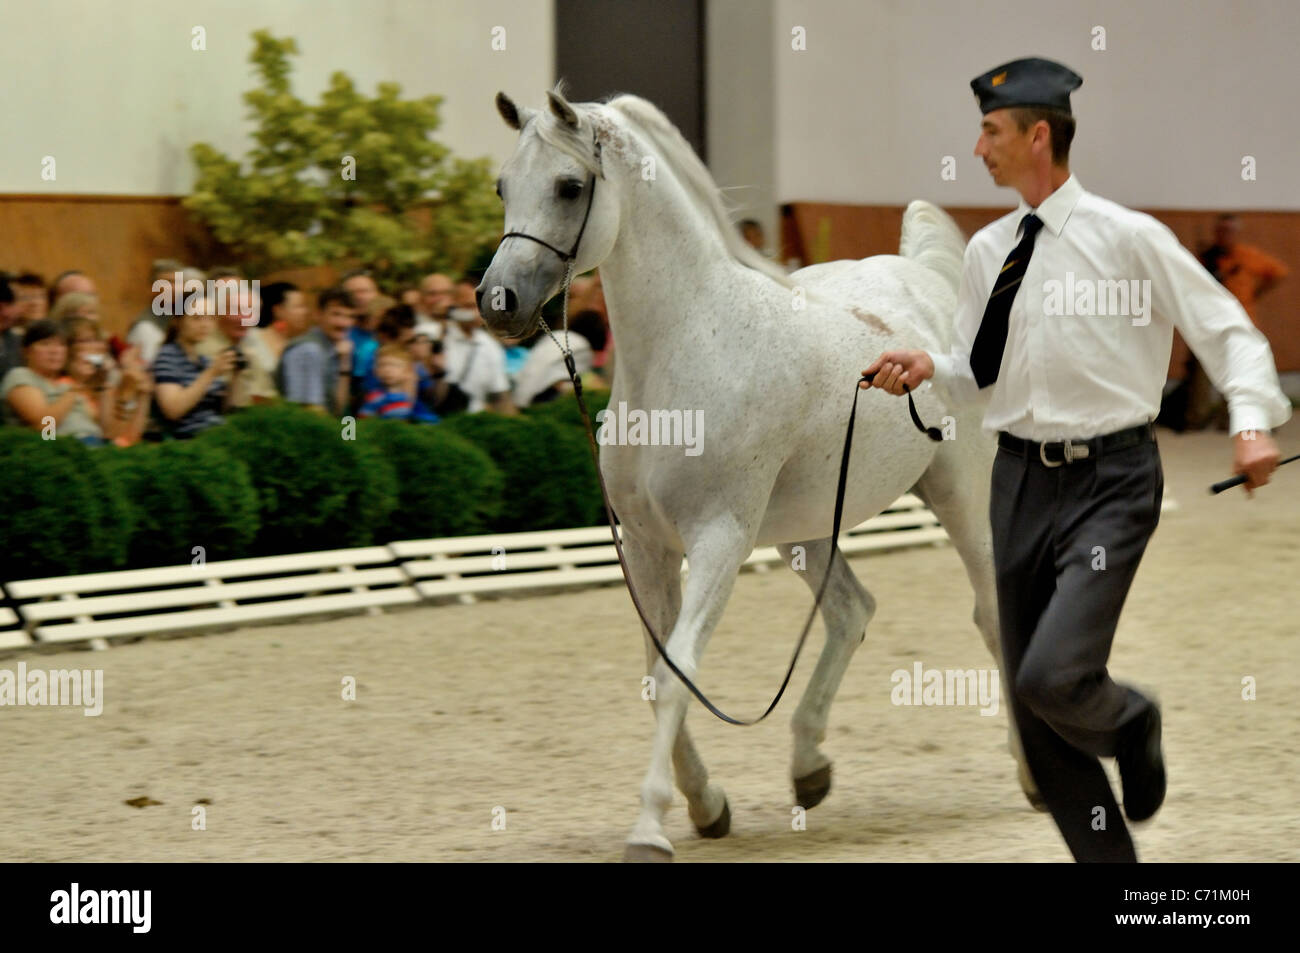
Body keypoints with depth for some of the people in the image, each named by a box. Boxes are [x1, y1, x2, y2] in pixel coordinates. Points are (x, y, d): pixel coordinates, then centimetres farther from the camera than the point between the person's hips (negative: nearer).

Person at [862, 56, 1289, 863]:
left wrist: (1254, 421, -21)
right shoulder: (989, 251, 9)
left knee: (1052, 677, -21)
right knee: (1030, 705, 6)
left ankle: (1129, 724, 15)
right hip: (1022, 480, 6)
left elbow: (1229, 331, -6)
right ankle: (1107, 857, 20)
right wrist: (928, 369, -4)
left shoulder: (1128, 239, -8)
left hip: (1109, 480, -6)